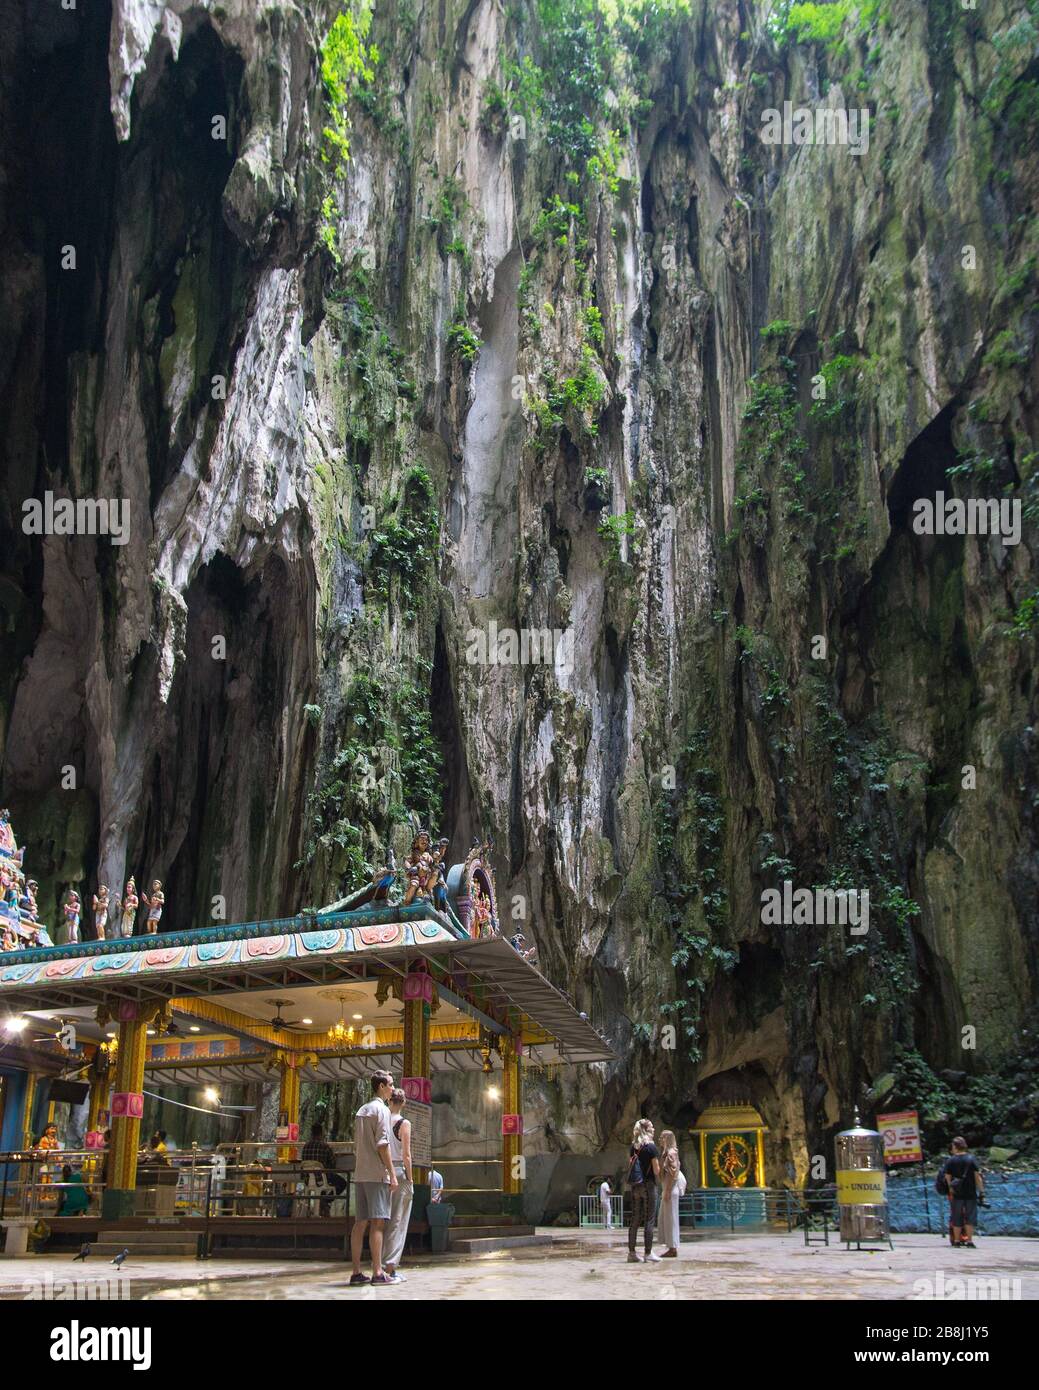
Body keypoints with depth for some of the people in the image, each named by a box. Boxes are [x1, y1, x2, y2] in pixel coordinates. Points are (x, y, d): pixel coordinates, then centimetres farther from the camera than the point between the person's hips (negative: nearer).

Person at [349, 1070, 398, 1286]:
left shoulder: (361, 1111, 18)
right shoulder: (381, 1109, -7)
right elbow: (382, 1144, -14)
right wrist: (392, 1173, -12)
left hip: (360, 1174, 8)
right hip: (377, 1174, -8)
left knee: (360, 1222, 6)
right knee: (377, 1222, -8)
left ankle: (356, 1272, 6)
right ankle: (377, 1272, -10)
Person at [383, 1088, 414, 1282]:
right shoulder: (404, 1124, -7)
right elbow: (406, 1155, -10)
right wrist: (410, 1179, -4)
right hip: (400, 1171, -4)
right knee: (398, 1221, 0)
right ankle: (391, 1265, -3)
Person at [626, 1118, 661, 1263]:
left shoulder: (633, 1146, 8)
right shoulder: (651, 1146, -11)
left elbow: (630, 1165, 11)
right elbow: (656, 1170, -12)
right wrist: (659, 1175, 7)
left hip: (635, 1186, 6)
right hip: (648, 1185, -6)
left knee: (635, 1219, 8)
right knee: (649, 1220, 0)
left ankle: (631, 1252, 9)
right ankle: (648, 1252, 1)